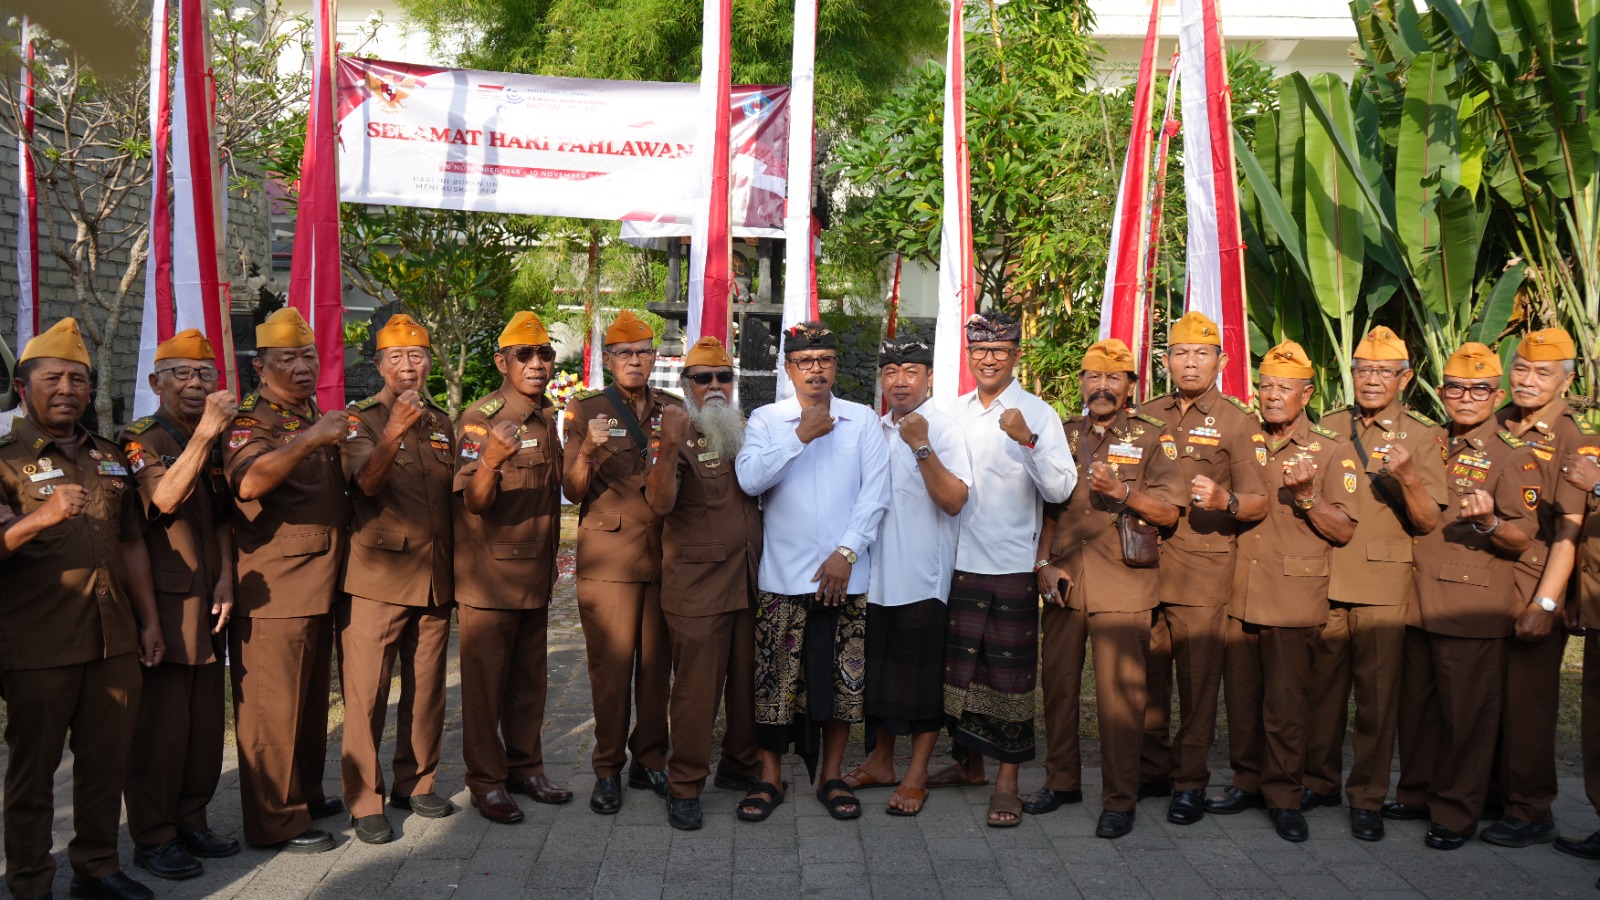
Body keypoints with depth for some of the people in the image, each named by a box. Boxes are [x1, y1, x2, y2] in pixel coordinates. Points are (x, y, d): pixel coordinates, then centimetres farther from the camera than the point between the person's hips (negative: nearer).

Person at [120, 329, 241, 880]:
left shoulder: (215, 447, 16)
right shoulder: (139, 440, -7)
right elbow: (165, 499, -26)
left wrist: (225, 582, 6)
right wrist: (205, 432, -33)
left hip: (206, 608, 7)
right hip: (162, 608, -7)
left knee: (206, 724, 10)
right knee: (161, 726, -2)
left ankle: (191, 822, 22)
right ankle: (153, 838, 9)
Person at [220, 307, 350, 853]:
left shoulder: (316, 420, 17)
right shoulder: (251, 422, -10)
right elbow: (248, 482, -33)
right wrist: (309, 439, -41)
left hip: (320, 586, 9)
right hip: (273, 591, -9)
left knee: (313, 700, 17)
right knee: (272, 706, -2)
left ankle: (306, 794, 30)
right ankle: (275, 821, 5)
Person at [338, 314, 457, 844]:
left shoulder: (442, 423, 14)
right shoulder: (361, 419, -3)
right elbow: (367, 482, -22)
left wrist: (456, 571, 17)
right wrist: (393, 431, -38)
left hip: (435, 576, 5)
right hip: (378, 576, -5)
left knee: (427, 689, 11)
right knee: (366, 692, -2)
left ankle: (416, 784, 24)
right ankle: (365, 801, 7)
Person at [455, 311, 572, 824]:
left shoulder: (547, 418, 10)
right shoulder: (481, 417, -14)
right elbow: (474, 502, -24)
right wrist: (489, 460, -42)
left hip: (535, 575, 7)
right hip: (490, 575, -7)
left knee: (530, 679, 15)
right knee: (486, 682, 2)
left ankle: (525, 768, 28)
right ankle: (487, 782, 13)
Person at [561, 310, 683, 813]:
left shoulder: (674, 409, 12)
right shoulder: (587, 410, 3)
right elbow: (574, 491, -1)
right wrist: (588, 450, -19)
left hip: (665, 550, 3)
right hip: (609, 553, -3)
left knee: (657, 661, 5)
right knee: (611, 664, -2)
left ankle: (650, 761, 17)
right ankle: (608, 769, 9)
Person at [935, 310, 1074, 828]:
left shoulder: (1037, 414, -4)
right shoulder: (953, 413, 11)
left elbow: (1059, 490, -14)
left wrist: (1027, 440, -25)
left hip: (1012, 566, -5)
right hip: (959, 561, 5)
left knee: (1010, 671, 0)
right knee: (958, 665, 13)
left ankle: (1007, 780, 8)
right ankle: (968, 762, 29)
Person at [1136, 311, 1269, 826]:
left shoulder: (1238, 423, 3)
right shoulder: (1147, 417, 15)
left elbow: (1258, 503, -4)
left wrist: (1224, 501, -24)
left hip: (1203, 570, -4)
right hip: (1143, 563, 4)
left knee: (1197, 677, -2)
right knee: (1146, 673, 7)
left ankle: (1190, 781, 9)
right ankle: (1151, 770, 20)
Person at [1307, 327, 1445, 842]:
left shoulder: (1423, 437, 2)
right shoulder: (1328, 427, 11)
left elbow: (1428, 523, -5)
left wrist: (1407, 478, -22)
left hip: (1383, 584, -3)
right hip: (1324, 579, 3)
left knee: (1377, 692, -1)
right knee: (1322, 684, 8)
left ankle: (1368, 798, 10)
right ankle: (1320, 781, 22)